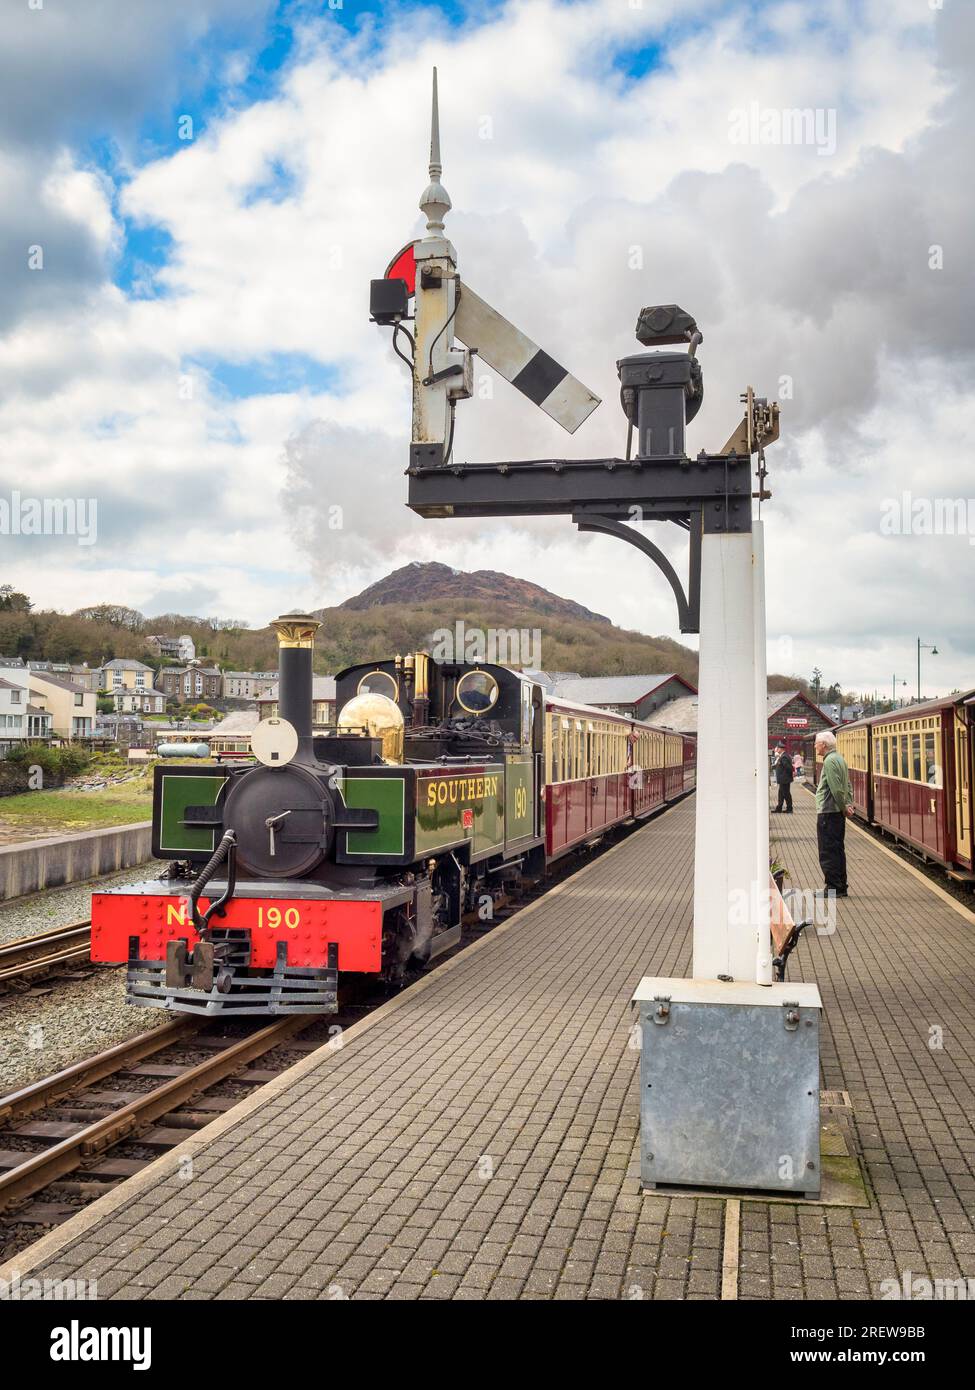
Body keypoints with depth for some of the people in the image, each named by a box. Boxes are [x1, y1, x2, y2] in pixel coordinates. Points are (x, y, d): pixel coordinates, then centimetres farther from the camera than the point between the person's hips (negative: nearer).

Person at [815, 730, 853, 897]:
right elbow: (848, 785, 17)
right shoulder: (840, 758, 15)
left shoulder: (830, 761, -17)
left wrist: (844, 807, -11)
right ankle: (841, 887, 20)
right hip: (837, 813, 10)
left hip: (828, 813, -10)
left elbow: (836, 789, -22)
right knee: (837, 850, 15)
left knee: (828, 853, -3)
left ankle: (833, 888, -1)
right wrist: (849, 804, 10)